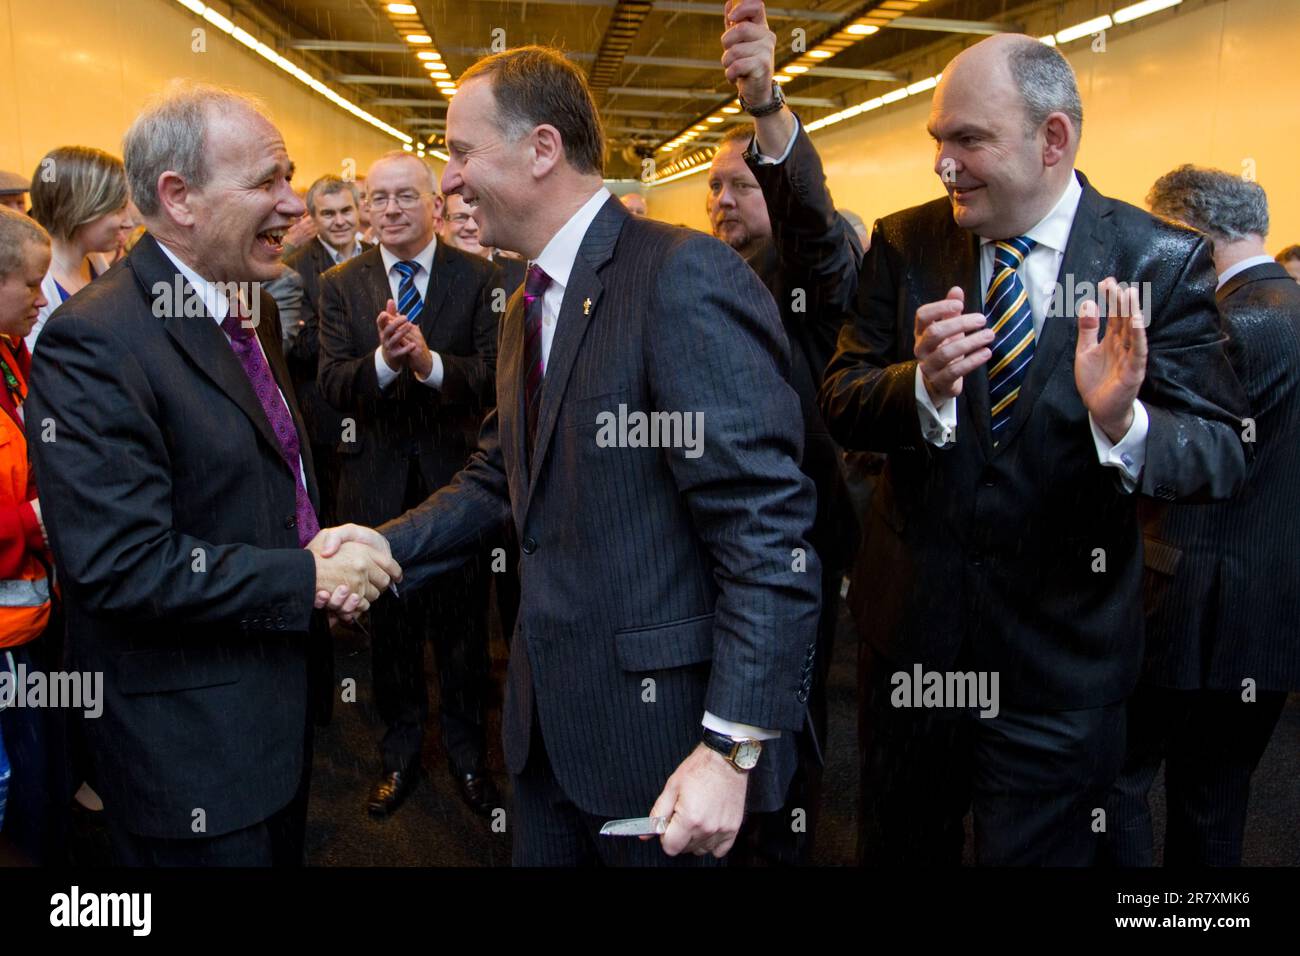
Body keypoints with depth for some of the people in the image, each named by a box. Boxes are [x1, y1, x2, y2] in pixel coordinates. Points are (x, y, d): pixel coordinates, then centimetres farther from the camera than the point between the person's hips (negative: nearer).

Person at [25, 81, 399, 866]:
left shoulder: (253, 307, 6)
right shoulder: (93, 344, -23)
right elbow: (120, 562, -27)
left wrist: (325, 548, -4)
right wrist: (308, 578, -22)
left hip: (284, 698, 8)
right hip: (192, 737, -8)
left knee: (287, 846, 25)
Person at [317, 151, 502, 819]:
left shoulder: (477, 277, -5)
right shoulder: (341, 285, 1)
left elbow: (494, 376, -14)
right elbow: (331, 383, -9)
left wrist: (430, 361, -31)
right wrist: (382, 360, -29)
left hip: (456, 473, -2)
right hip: (378, 481, 2)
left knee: (461, 623, 12)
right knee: (390, 621, 16)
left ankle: (466, 751, 33)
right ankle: (400, 750, 36)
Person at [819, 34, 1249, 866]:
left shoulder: (1163, 261, -10)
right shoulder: (905, 243, -3)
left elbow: (1223, 455, -13)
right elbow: (841, 405, -8)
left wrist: (1125, 424, -35)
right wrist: (921, 385, -30)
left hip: (1061, 659, -2)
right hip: (912, 629, 3)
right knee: (899, 844, 24)